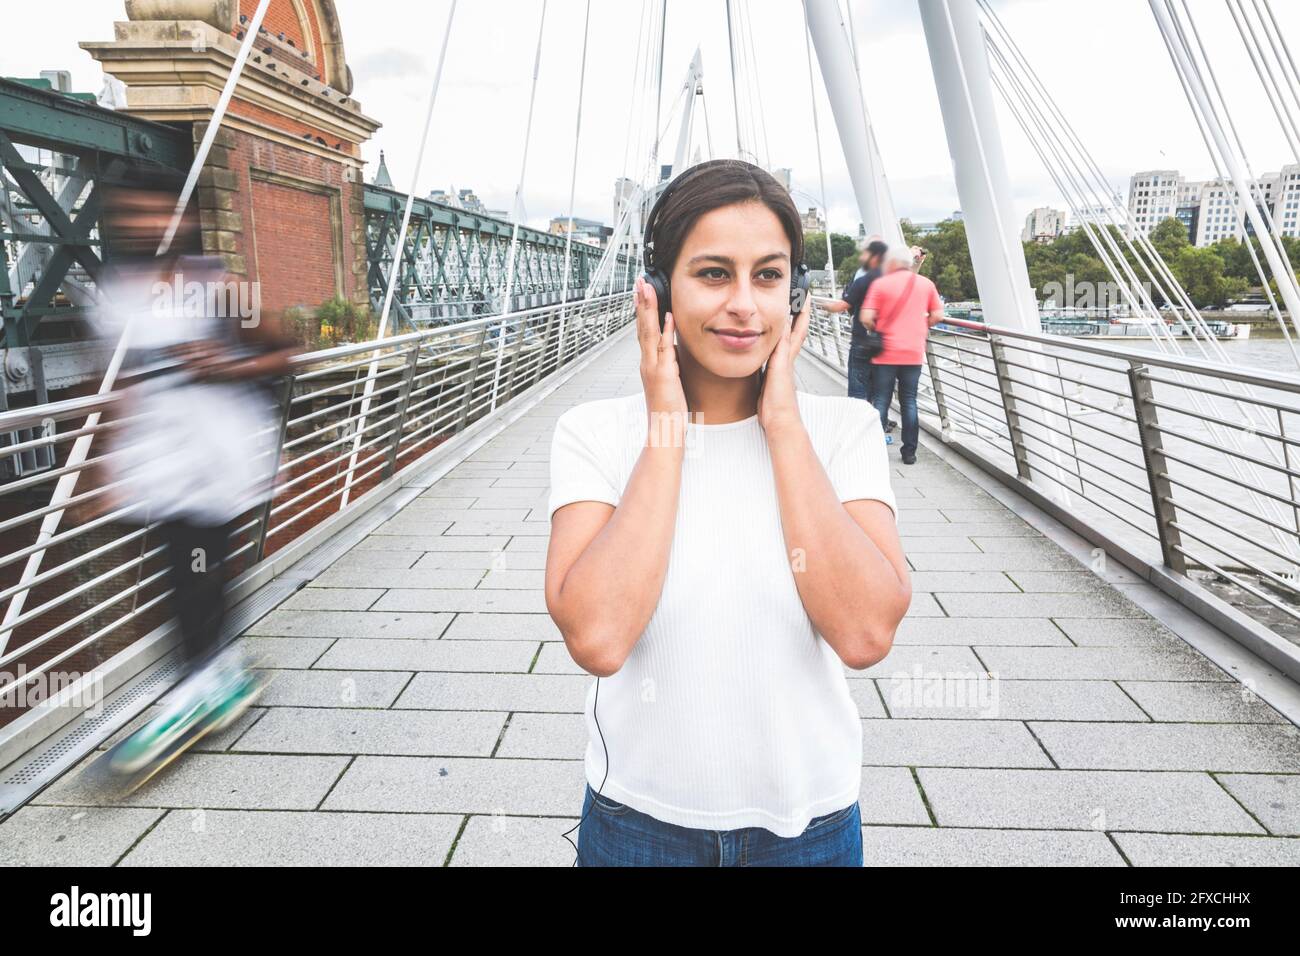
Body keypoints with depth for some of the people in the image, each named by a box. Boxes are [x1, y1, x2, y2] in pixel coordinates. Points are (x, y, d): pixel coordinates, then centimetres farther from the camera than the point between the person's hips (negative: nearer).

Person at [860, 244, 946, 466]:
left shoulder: (880, 284, -6)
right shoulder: (926, 284, 4)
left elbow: (866, 317, -13)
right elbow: (937, 315, 5)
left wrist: (877, 329, 6)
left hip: (886, 353, -2)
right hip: (914, 353, 3)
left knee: (881, 400, 4)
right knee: (909, 401, 9)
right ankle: (909, 452, 10)